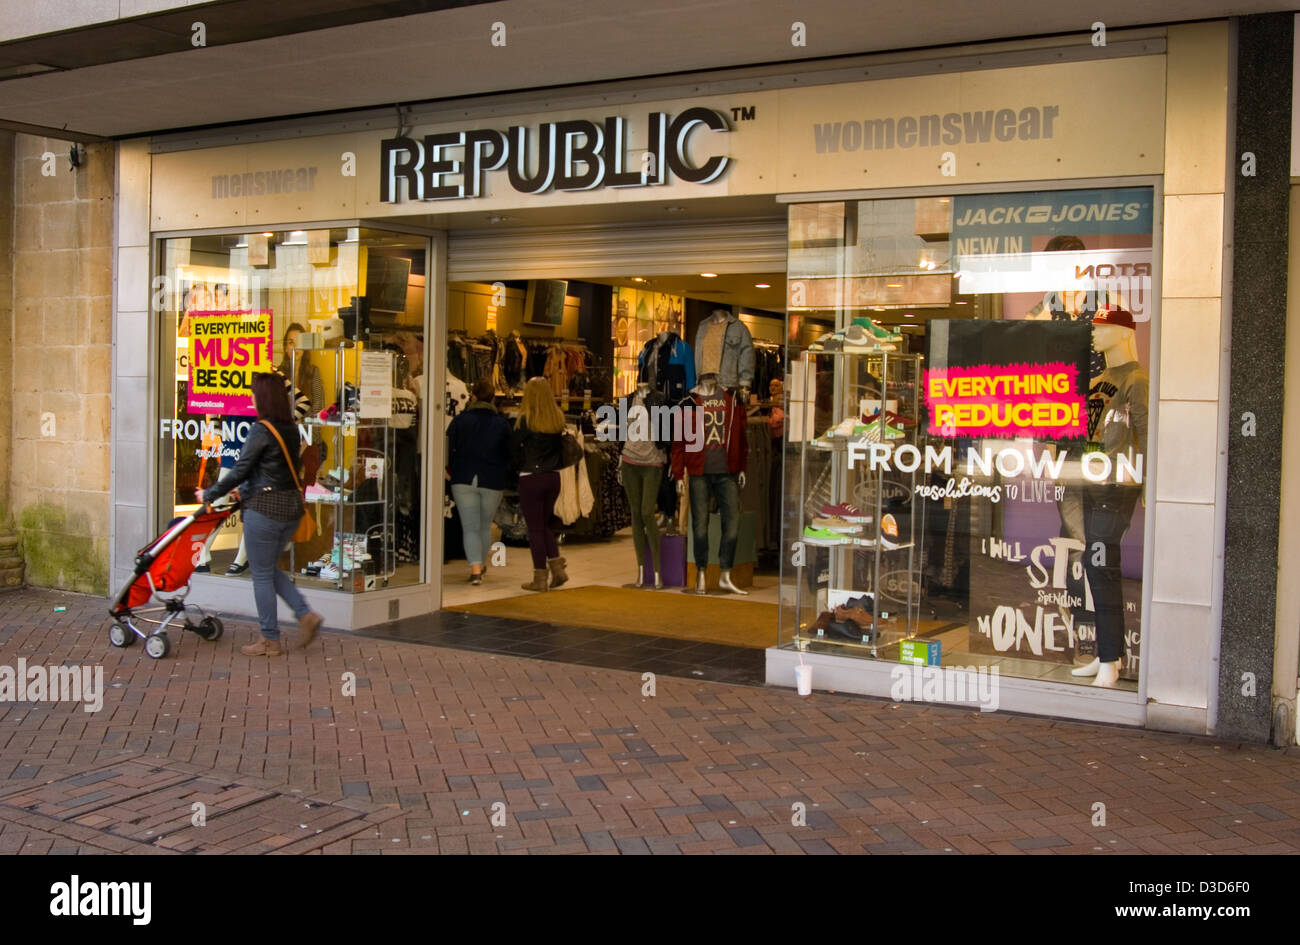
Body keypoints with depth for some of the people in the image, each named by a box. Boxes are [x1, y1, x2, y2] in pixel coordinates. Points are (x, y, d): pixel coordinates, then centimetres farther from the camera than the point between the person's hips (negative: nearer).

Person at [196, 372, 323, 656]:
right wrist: (246, 489, 25)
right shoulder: (291, 429, 8)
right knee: (269, 569, 22)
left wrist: (209, 494, 0)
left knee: (261, 574, 5)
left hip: (265, 507, -8)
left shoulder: (261, 430, -16)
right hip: (291, 506, 8)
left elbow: (239, 471, -13)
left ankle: (270, 640, 12)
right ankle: (305, 614, 9)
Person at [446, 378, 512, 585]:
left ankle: (475, 569, -15)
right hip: (493, 482, 1)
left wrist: (450, 471, 14)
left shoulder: (460, 420, -1)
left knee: (470, 527, 0)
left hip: (464, 481, -1)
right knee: (485, 526, 17)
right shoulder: (502, 423, 1)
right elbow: (508, 454, 5)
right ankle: (481, 565, 30)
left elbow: (448, 448, 0)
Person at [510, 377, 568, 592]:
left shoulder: (525, 421, -11)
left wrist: (519, 465, 13)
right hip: (553, 477, 5)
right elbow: (561, 449, 9)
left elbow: (514, 451, -4)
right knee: (546, 524, 20)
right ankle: (557, 567, 12)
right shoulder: (558, 420, 2)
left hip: (530, 478, -5)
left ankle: (540, 578, 7)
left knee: (535, 528, 4)